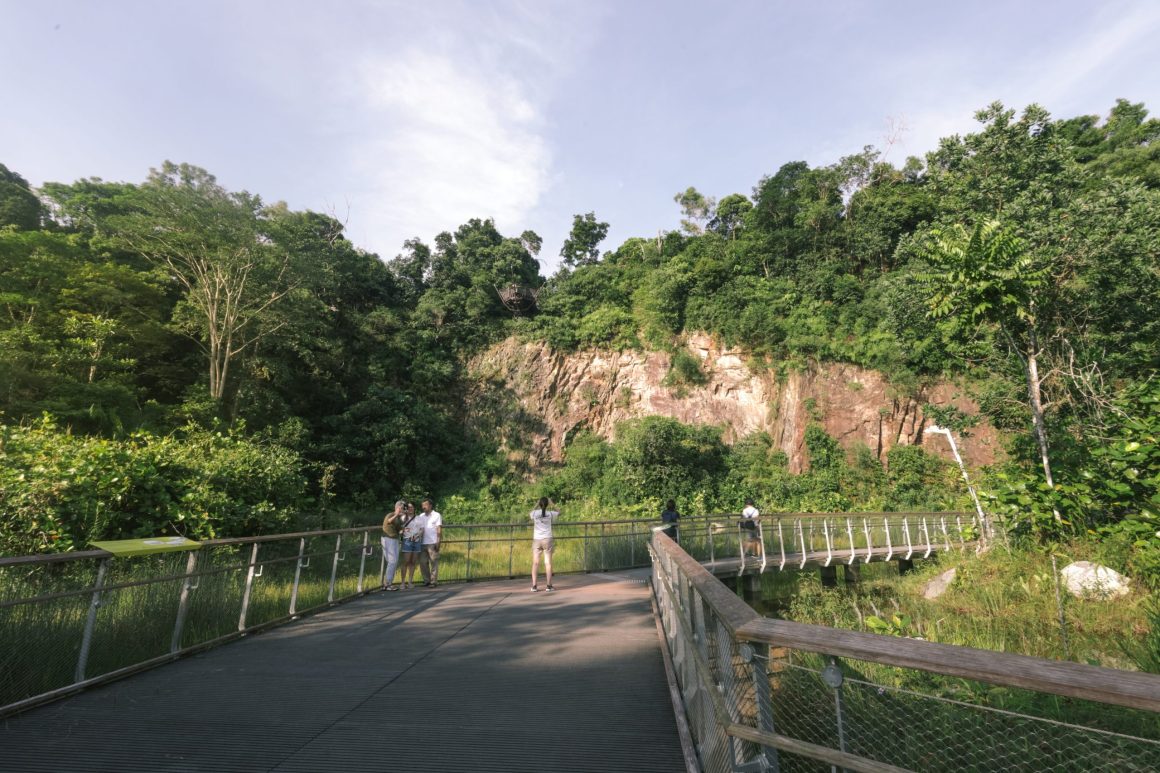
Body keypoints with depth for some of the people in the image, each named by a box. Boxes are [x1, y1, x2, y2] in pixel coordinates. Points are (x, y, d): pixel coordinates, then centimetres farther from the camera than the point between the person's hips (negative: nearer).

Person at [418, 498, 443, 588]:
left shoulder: (436, 515, 0)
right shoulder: (421, 516, 14)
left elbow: (439, 529, -4)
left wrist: (438, 542, -11)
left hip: (433, 543, -5)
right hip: (423, 543, 5)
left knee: (434, 563, -2)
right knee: (422, 562, 6)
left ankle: (433, 581, 4)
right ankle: (426, 580, 17)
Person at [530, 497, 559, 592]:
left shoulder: (535, 513, -3)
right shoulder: (550, 513, -3)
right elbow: (559, 512, 18)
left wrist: (537, 504, 25)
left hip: (537, 540, 1)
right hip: (547, 540, -1)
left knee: (535, 563, 5)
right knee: (548, 563, 4)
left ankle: (534, 586, 2)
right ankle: (549, 586, 5)